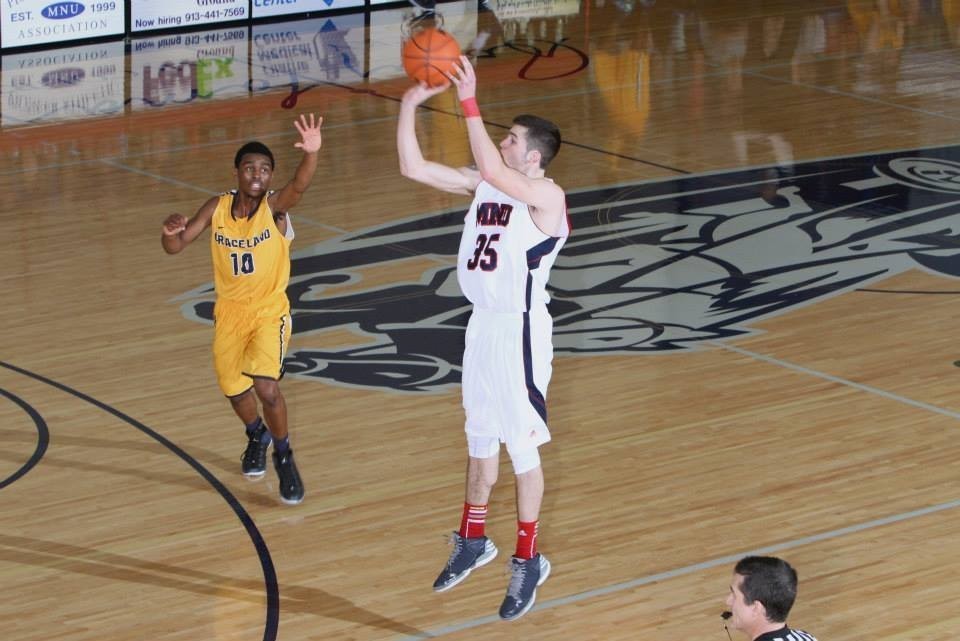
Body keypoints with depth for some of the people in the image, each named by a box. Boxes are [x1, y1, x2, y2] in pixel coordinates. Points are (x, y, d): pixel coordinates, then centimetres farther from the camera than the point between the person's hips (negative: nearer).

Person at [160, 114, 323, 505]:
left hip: (269, 310, -4)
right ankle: (256, 436, 49)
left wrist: (311, 154, -62)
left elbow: (299, 186, -40)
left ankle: (283, 455, 3)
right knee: (233, 388, 16)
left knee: (266, 387, -22)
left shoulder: (274, 206, -18)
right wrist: (170, 232, -30)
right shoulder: (217, 208, -7)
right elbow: (175, 247, -5)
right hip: (229, 310, 4)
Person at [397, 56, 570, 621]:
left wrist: (469, 103, -37)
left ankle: (528, 561, 13)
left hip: (520, 329, -8)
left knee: (523, 446, 2)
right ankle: (473, 541, 35)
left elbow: (492, 170, -37)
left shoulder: (545, 195, -19)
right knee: (481, 437, 20)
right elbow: (415, 168, 1)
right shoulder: (485, 185, 4)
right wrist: (411, 105, -9)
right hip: (482, 323, 8)